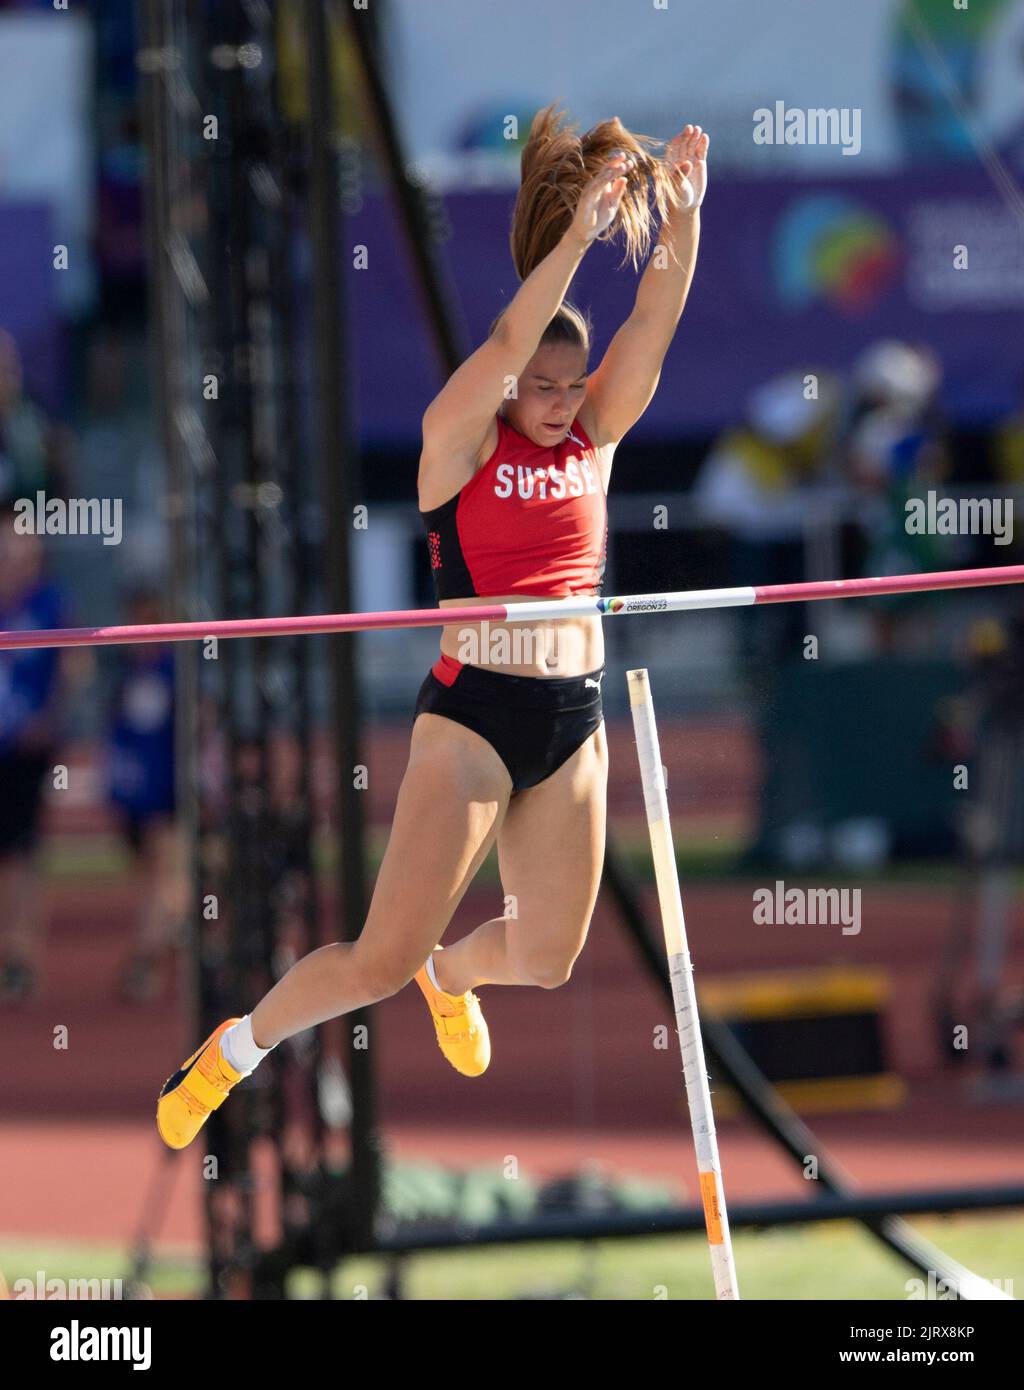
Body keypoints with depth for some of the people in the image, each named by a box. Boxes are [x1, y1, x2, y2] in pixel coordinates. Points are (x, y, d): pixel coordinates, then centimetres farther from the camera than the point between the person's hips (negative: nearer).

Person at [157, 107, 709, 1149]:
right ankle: (234, 1049, 14)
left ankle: (448, 974, 49)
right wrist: (577, 233, -29)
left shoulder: (593, 441, 6)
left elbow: (652, 328, -4)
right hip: (473, 711, -6)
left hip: (574, 720, 6)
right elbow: (508, 341, -22)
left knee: (546, 958, 14)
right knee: (382, 960, -9)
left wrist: (682, 215, -17)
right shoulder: (458, 445, -7)